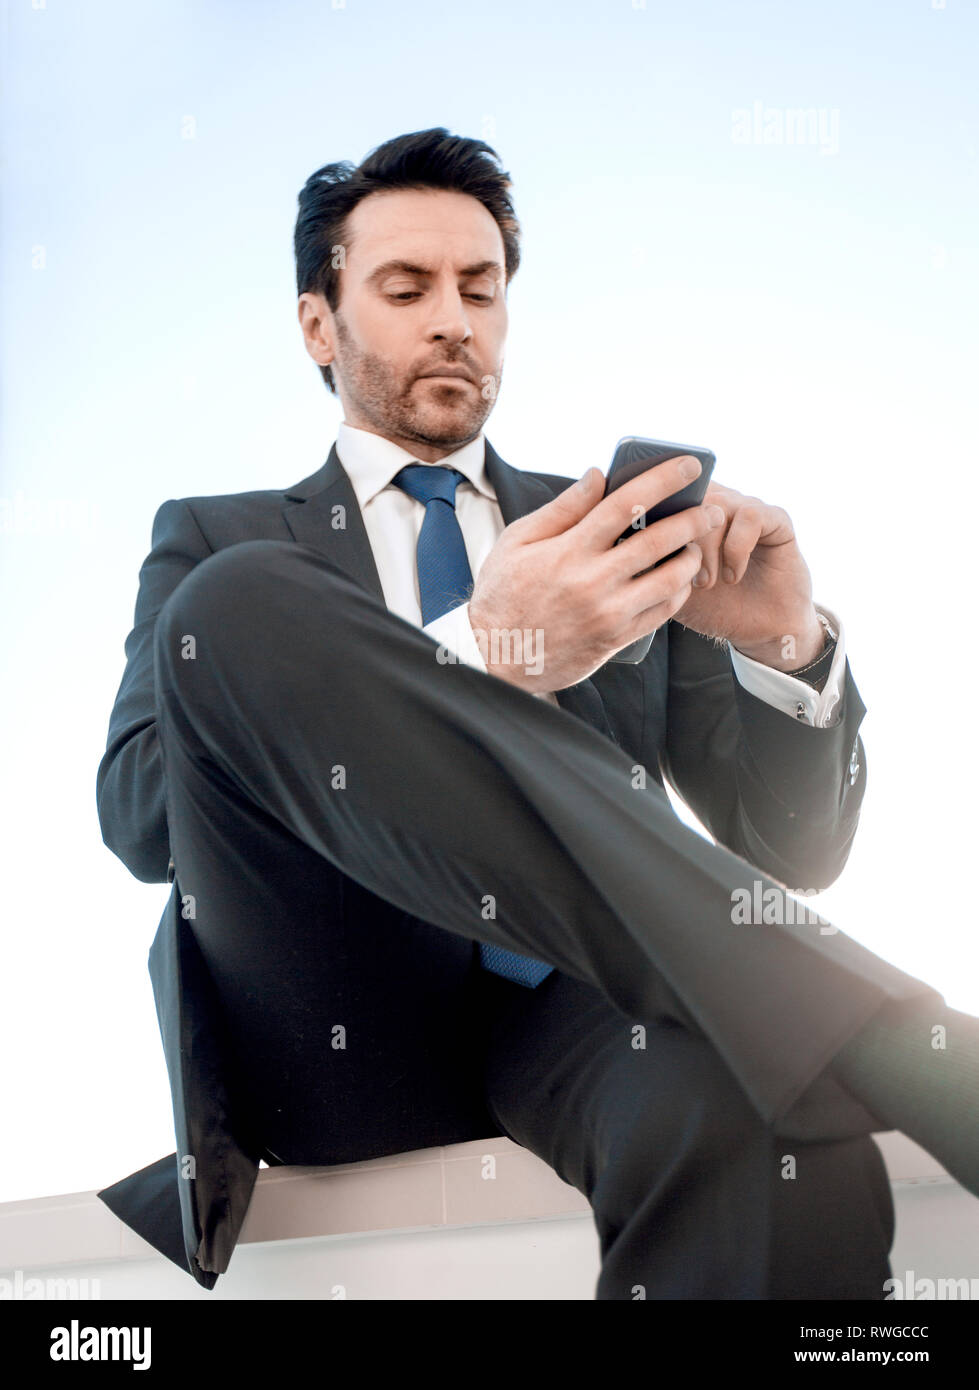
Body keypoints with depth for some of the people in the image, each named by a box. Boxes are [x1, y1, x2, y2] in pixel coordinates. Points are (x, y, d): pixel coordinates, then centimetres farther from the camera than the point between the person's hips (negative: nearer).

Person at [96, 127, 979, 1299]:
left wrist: (787, 646, -9)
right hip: (333, 1047, 3)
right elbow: (138, 815, -5)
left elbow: (794, 849, 14)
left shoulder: (604, 527, 21)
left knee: (763, 1125, -41)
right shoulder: (216, 543, 16)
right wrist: (483, 659, -18)